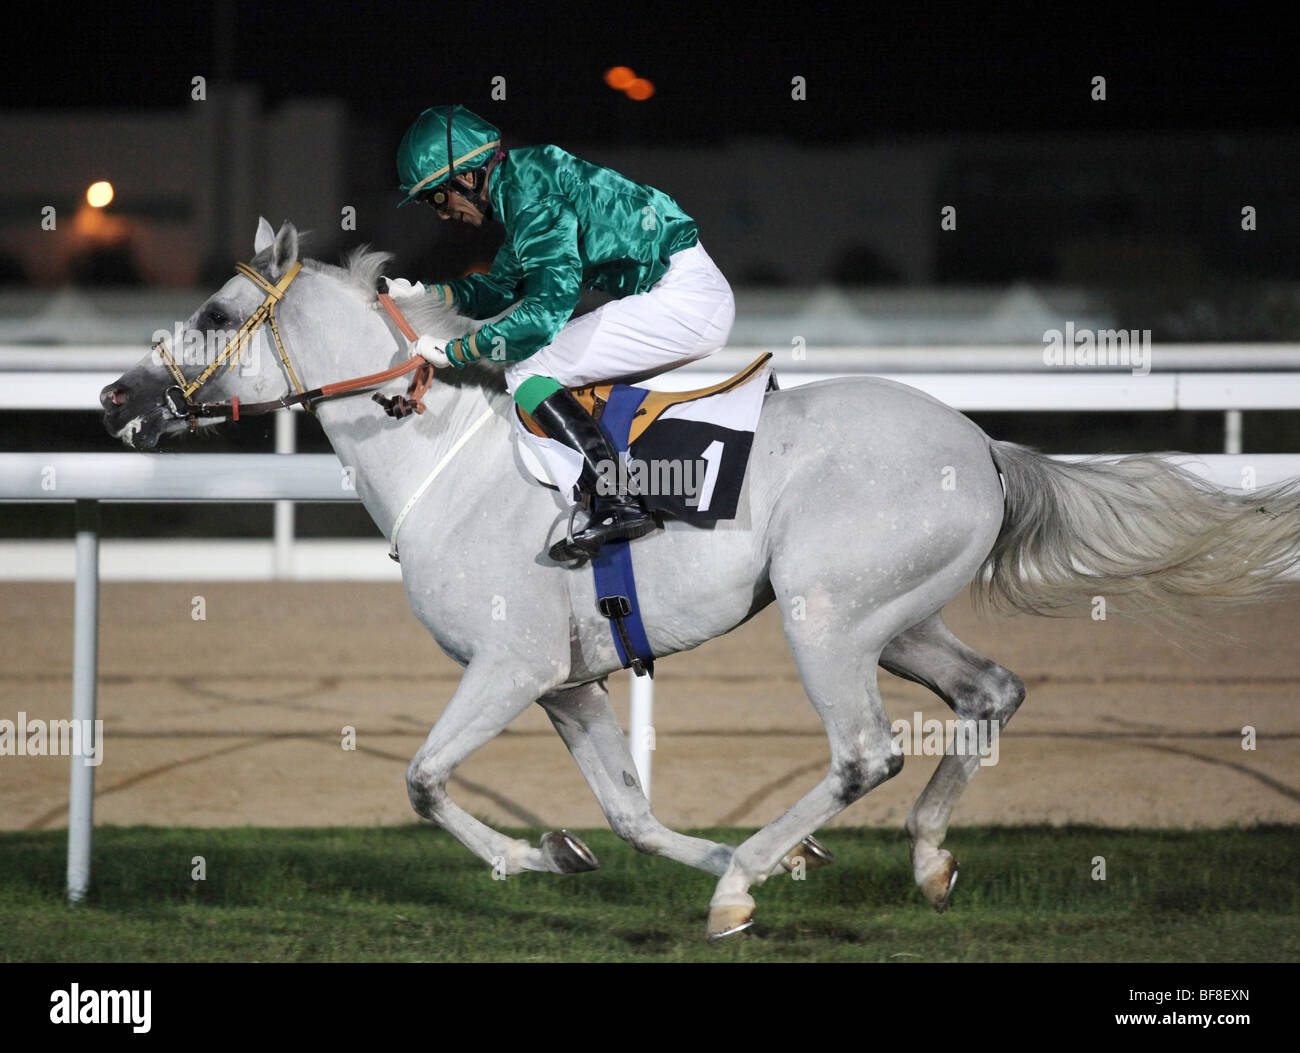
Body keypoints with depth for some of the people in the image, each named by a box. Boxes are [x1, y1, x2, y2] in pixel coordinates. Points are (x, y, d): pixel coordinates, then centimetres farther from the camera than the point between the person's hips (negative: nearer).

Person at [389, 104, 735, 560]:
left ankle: (617, 504, -24)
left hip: (681, 297, -11)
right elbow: (500, 289, 27)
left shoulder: (533, 198, -16)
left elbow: (546, 308, -22)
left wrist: (455, 351, -15)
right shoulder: (518, 187, 16)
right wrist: (424, 294, 15)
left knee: (526, 371, -11)